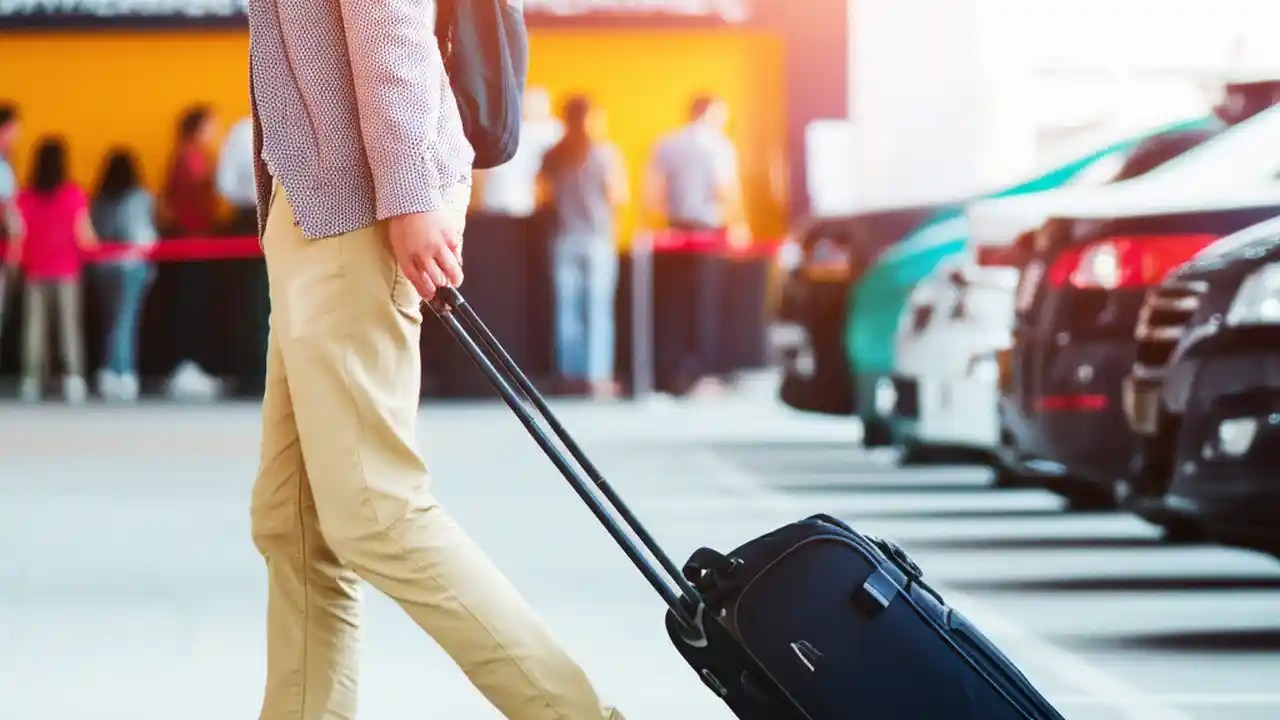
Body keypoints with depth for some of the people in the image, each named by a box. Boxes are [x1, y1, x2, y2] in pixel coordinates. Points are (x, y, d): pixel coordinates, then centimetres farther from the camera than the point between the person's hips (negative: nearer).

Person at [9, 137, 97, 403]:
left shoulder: (26, 196, -2)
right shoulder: (73, 194, -7)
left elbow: (18, 234, -3)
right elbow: (83, 233, -8)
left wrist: (14, 260, 11)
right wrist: (94, 246, 11)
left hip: (35, 269, 1)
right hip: (66, 269, -1)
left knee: (34, 323, 5)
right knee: (69, 323, 1)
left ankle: (31, 380, 1)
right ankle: (74, 379, -8)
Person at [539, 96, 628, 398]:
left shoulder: (553, 157, 2)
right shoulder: (605, 153, -8)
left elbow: (547, 196, 6)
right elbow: (618, 196, -7)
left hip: (564, 240, 3)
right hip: (598, 238, -3)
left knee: (567, 308, 7)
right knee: (599, 310, 0)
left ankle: (571, 373, 8)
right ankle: (598, 376, -3)